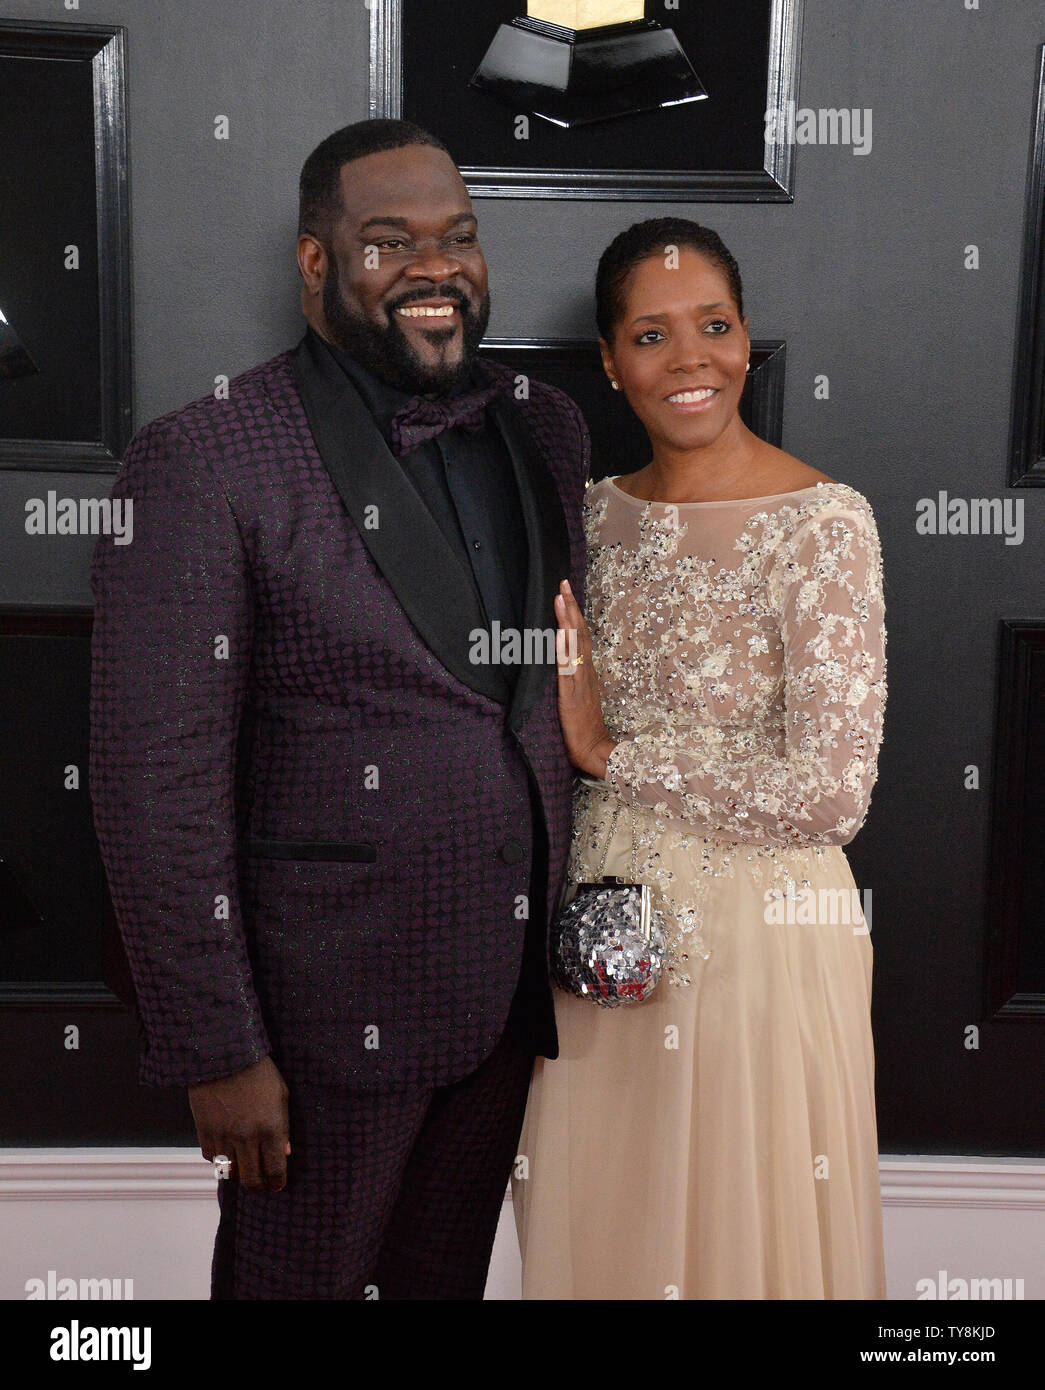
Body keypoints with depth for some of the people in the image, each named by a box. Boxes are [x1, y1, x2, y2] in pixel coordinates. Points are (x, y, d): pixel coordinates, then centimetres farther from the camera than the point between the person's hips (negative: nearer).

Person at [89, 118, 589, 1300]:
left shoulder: (546, 429, 4)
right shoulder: (202, 465, -16)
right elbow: (158, 787, -16)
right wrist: (217, 1053, -15)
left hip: (512, 988, 6)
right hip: (330, 1011, -5)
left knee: (449, 1274, 22)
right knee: (298, 1278, 15)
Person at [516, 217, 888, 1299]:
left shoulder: (822, 520, -15)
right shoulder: (601, 511, 4)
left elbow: (832, 792, -22)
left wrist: (611, 754, -15)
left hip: (759, 933, -5)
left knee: (742, 1226, 13)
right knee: (601, 1223, 20)